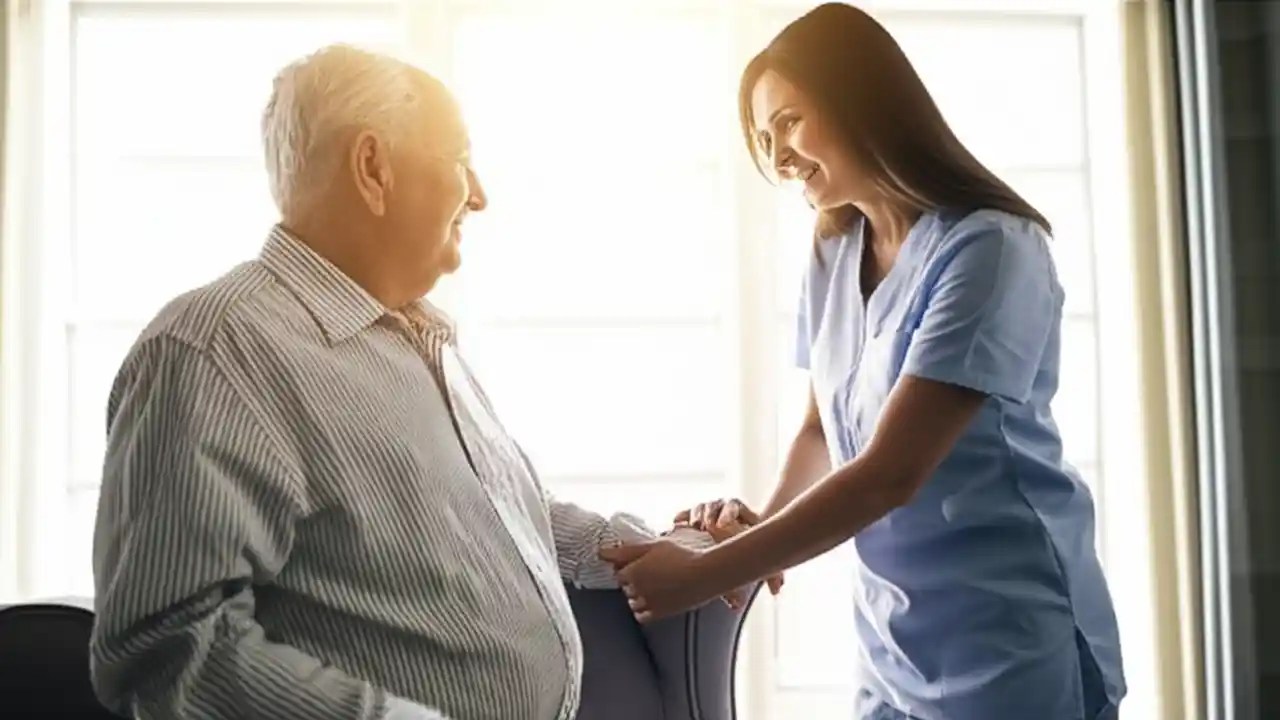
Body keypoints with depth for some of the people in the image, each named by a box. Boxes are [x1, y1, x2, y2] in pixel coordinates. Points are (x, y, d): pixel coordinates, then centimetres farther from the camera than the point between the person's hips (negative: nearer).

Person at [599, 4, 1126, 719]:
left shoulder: (988, 248, -19)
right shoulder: (831, 262, 3)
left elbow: (891, 472, -23)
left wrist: (703, 574, -21)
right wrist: (762, 523, -8)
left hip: (1014, 642, -6)